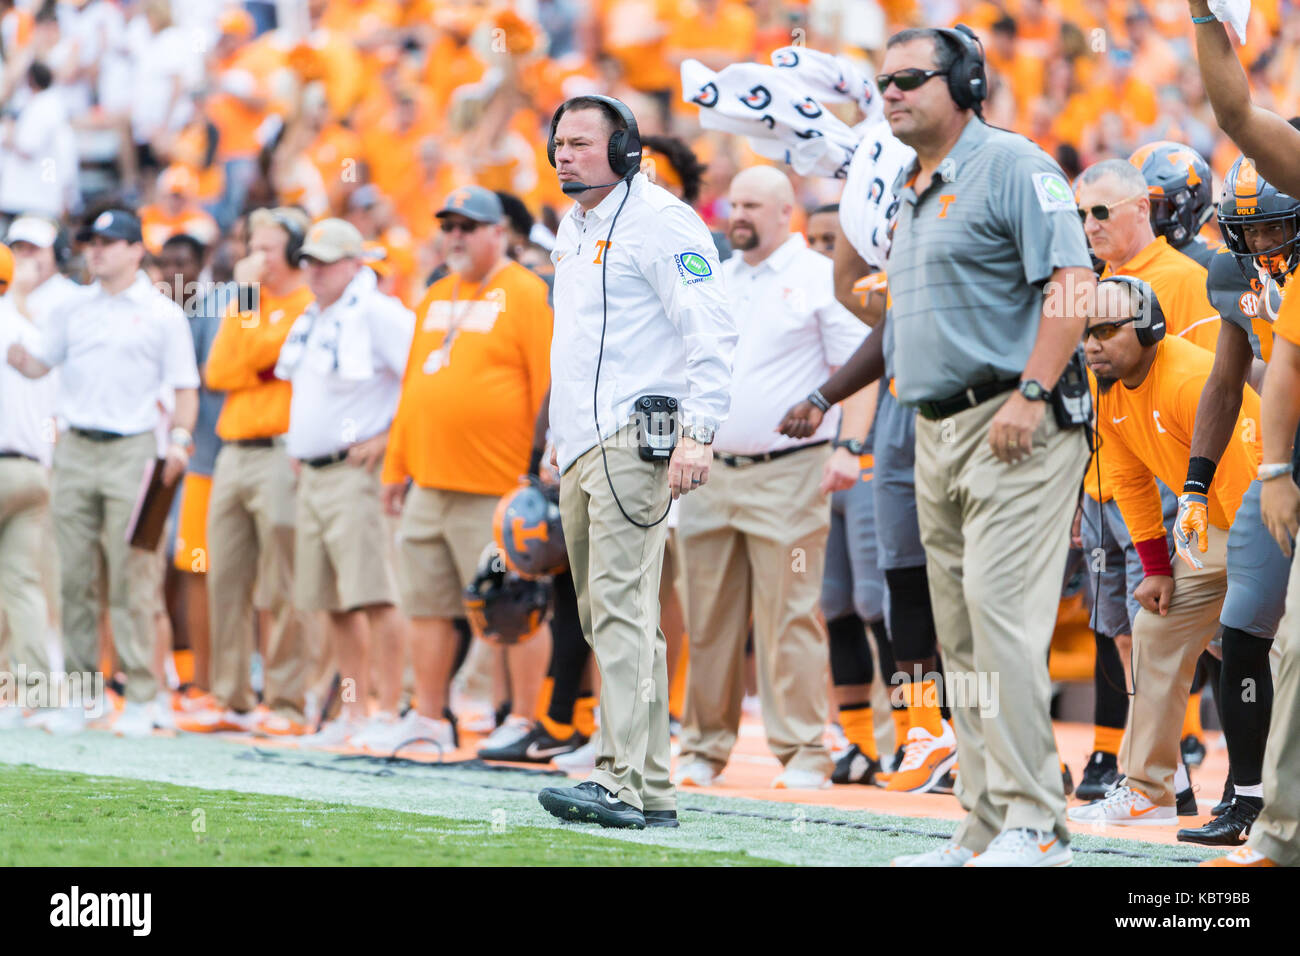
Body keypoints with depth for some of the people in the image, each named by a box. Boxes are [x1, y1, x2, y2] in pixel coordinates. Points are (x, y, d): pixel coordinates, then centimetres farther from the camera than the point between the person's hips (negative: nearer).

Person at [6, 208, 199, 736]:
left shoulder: (162, 314, 4)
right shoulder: (73, 311, 15)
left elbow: (185, 389, 2)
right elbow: (36, 364, 12)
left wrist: (179, 441, -12)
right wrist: (14, 352, -10)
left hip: (130, 451, -4)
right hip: (75, 450, 4)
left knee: (130, 576, -8)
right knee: (74, 576, 3)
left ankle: (141, 697, -5)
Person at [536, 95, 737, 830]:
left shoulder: (659, 220, -9)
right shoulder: (575, 227, 20)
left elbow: (712, 329, -16)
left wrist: (699, 433, -23)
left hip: (636, 438, -10)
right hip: (584, 445, 10)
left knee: (620, 608, -17)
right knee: (606, 615, 8)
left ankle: (629, 785, -22)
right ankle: (648, 785, 12)